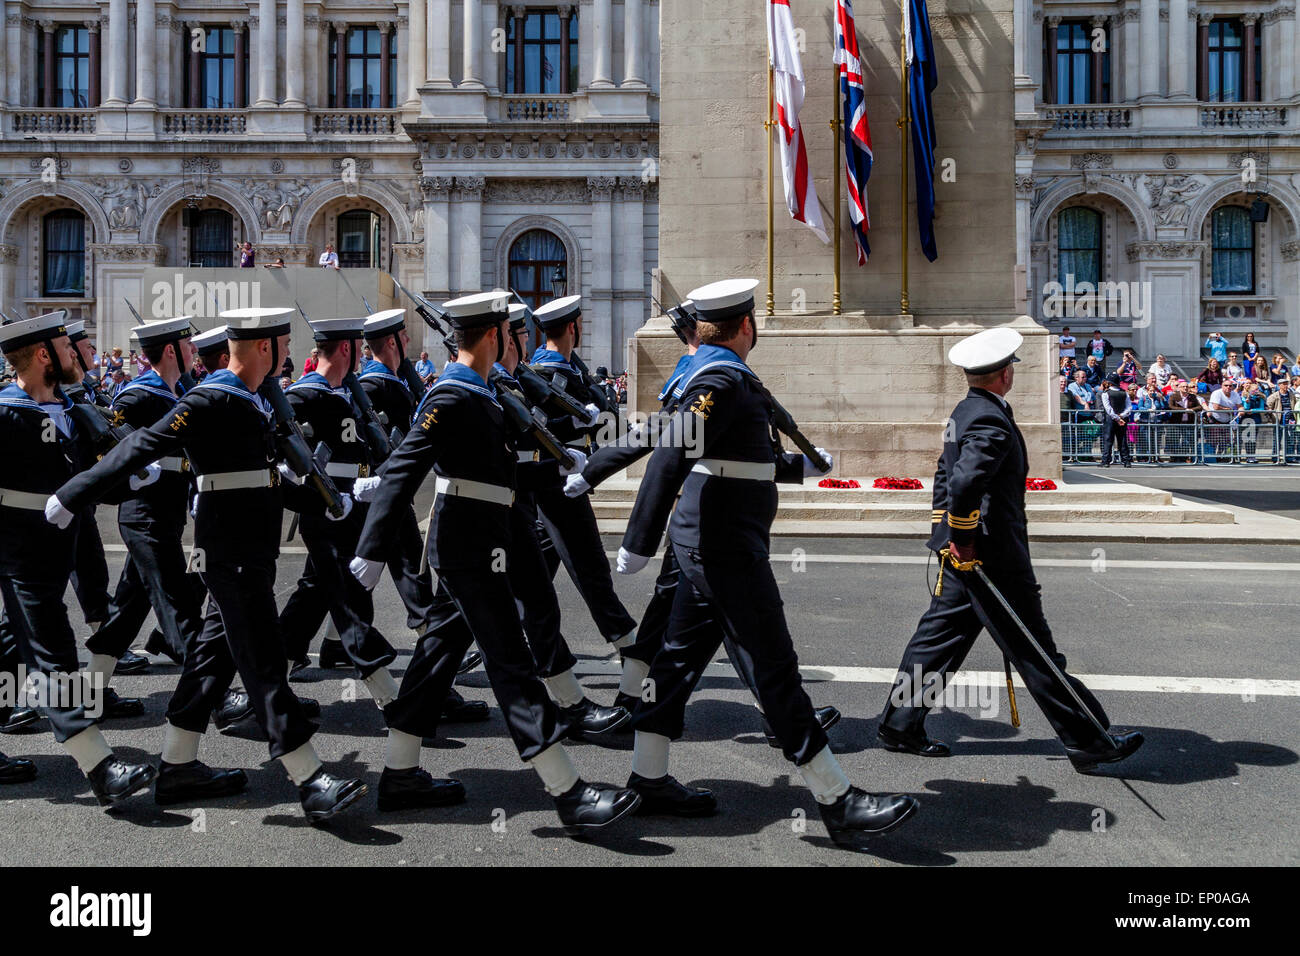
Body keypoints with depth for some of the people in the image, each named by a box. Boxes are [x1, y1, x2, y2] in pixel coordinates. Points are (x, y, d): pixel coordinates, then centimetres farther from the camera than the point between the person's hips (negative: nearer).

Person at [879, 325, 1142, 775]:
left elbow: (945, 476, 20)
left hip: (962, 553, 10)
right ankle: (1089, 741, 13)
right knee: (1034, 649, 0)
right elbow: (964, 483, -31)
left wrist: (947, 531, 21)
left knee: (941, 633, 13)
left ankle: (900, 724, 19)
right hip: (990, 554, -10)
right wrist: (963, 538, -19)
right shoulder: (992, 421, -20)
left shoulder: (965, 411, 12)